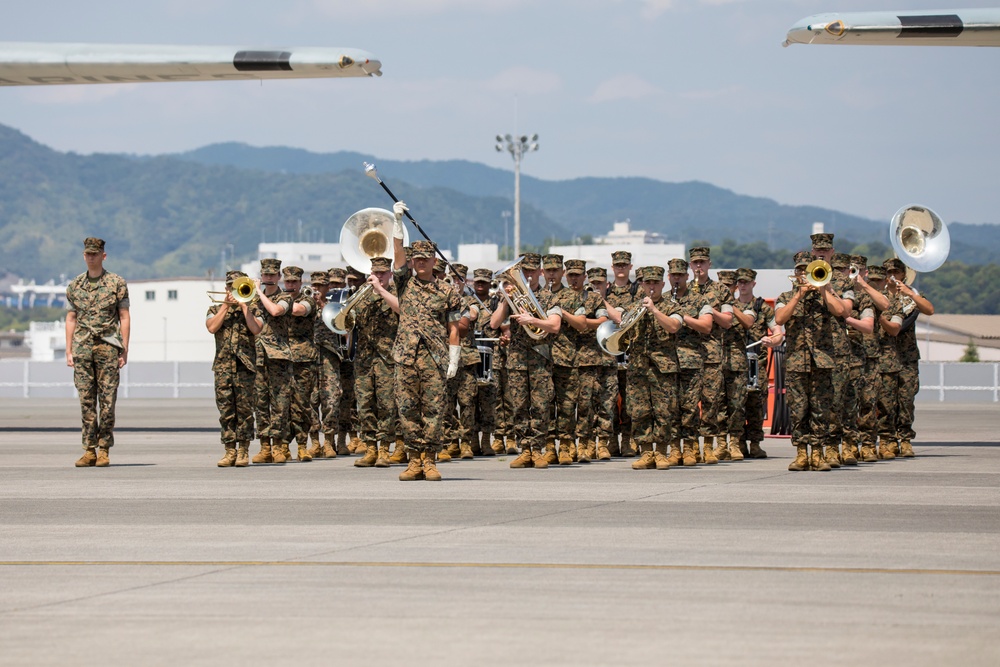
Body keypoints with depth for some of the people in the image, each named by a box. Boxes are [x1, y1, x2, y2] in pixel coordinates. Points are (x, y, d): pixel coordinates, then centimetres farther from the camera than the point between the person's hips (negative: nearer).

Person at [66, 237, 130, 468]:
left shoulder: (117, 283, 3)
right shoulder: (74, 286, 12)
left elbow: (124, 318, 3)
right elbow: (71, 319, 14)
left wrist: (124, 349, -3)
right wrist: (68, 351, 7)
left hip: (107, 345, -3)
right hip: (82, 347, 3)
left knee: (107, 400, -3)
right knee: (86, 401, 2)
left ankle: (104, 450, 1)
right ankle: (89, 450, 5)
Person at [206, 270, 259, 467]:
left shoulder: (252, 309, 10)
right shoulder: (215, 309, 15)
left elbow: (256, 329, -9)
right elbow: (212, 327, -5)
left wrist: (244, 305, -7)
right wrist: (226, 304, -3)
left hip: (245, 364, -2)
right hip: (223, 366, 2)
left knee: (244, 408, -4)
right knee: (226, 409, 0)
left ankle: (243, 451, 0)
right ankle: (229, 451, 4)